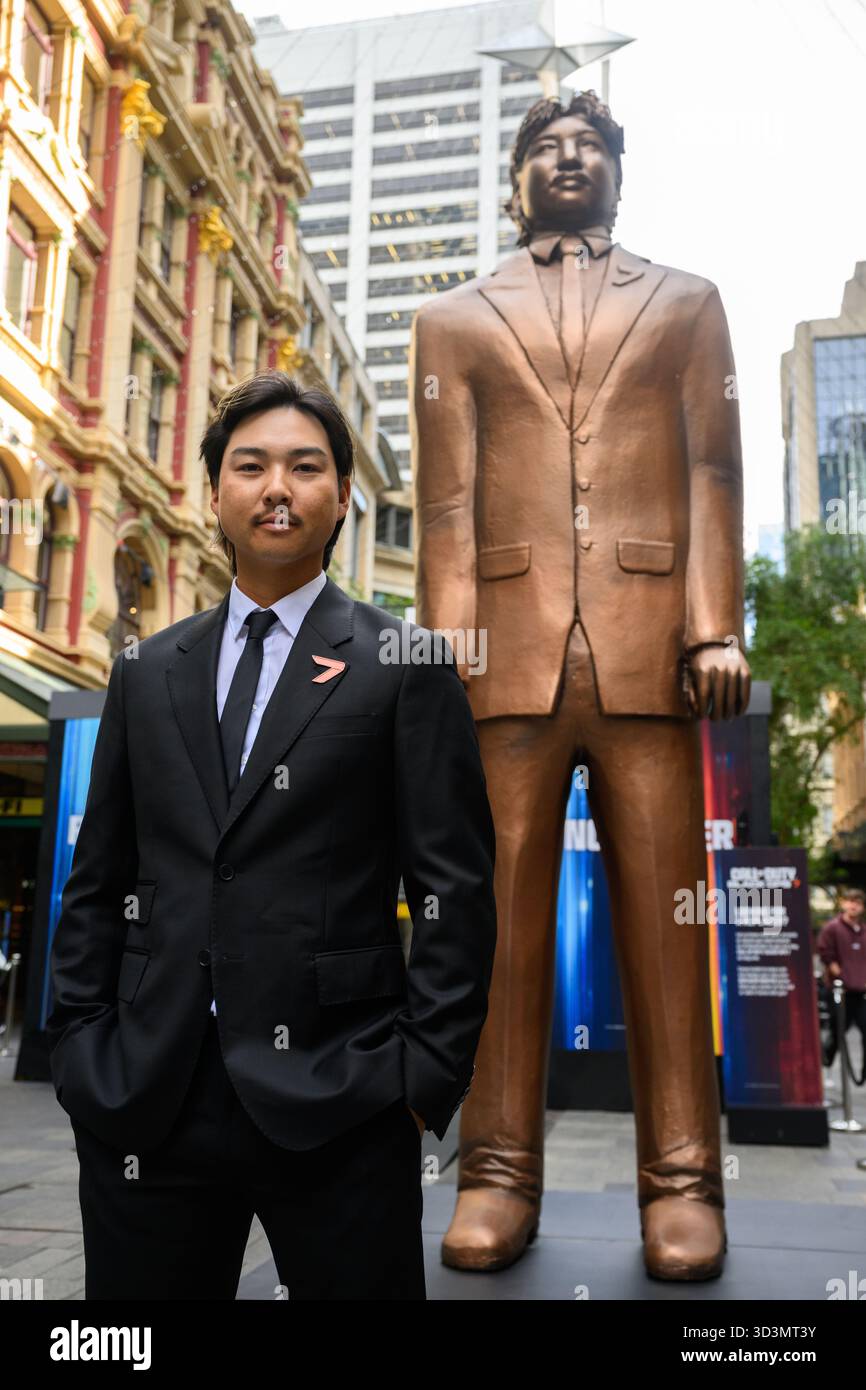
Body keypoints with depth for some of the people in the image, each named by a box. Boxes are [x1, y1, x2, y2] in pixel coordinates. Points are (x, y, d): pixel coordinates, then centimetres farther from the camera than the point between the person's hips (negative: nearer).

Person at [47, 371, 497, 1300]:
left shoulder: (406, 667, -1)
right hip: (141, 1100, 4)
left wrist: (428, 1075, -9)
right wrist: (78, 1048, 5)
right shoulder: (148, 671, 11)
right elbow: (98, 877, 12)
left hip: (337, 1103, -3)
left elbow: (454, 888, -4)